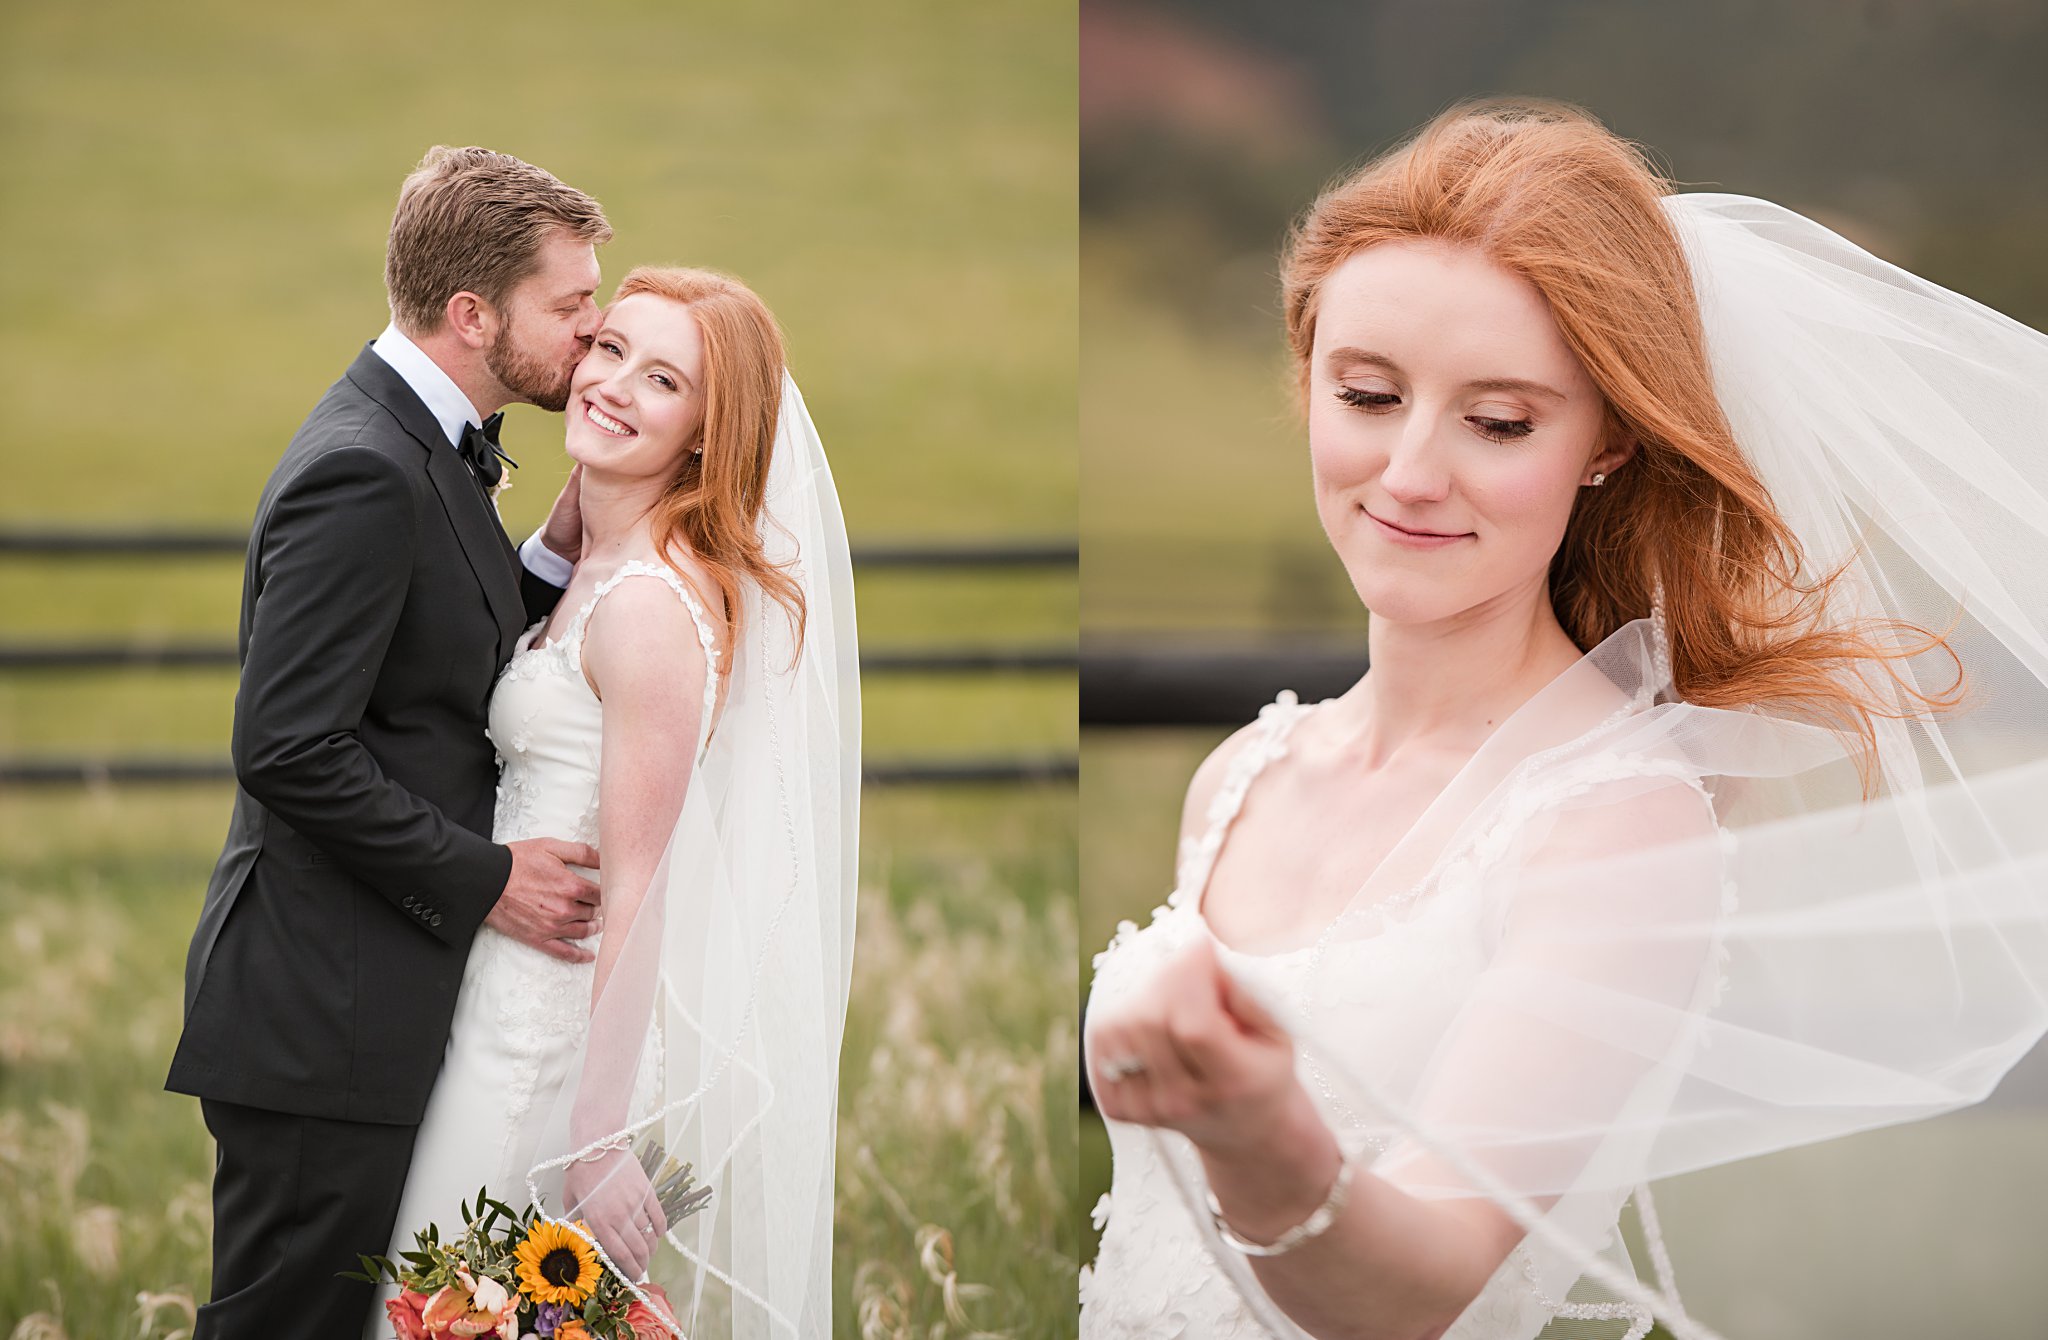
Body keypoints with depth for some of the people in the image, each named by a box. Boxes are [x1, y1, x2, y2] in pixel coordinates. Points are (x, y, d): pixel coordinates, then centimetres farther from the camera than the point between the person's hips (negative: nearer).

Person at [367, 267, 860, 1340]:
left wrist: (601, 1135, -21)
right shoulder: (597, 567, 9)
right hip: (521, 1000, 9)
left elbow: (635, 886, -21)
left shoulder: (649, 603, -19)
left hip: (569, 1038, -9)